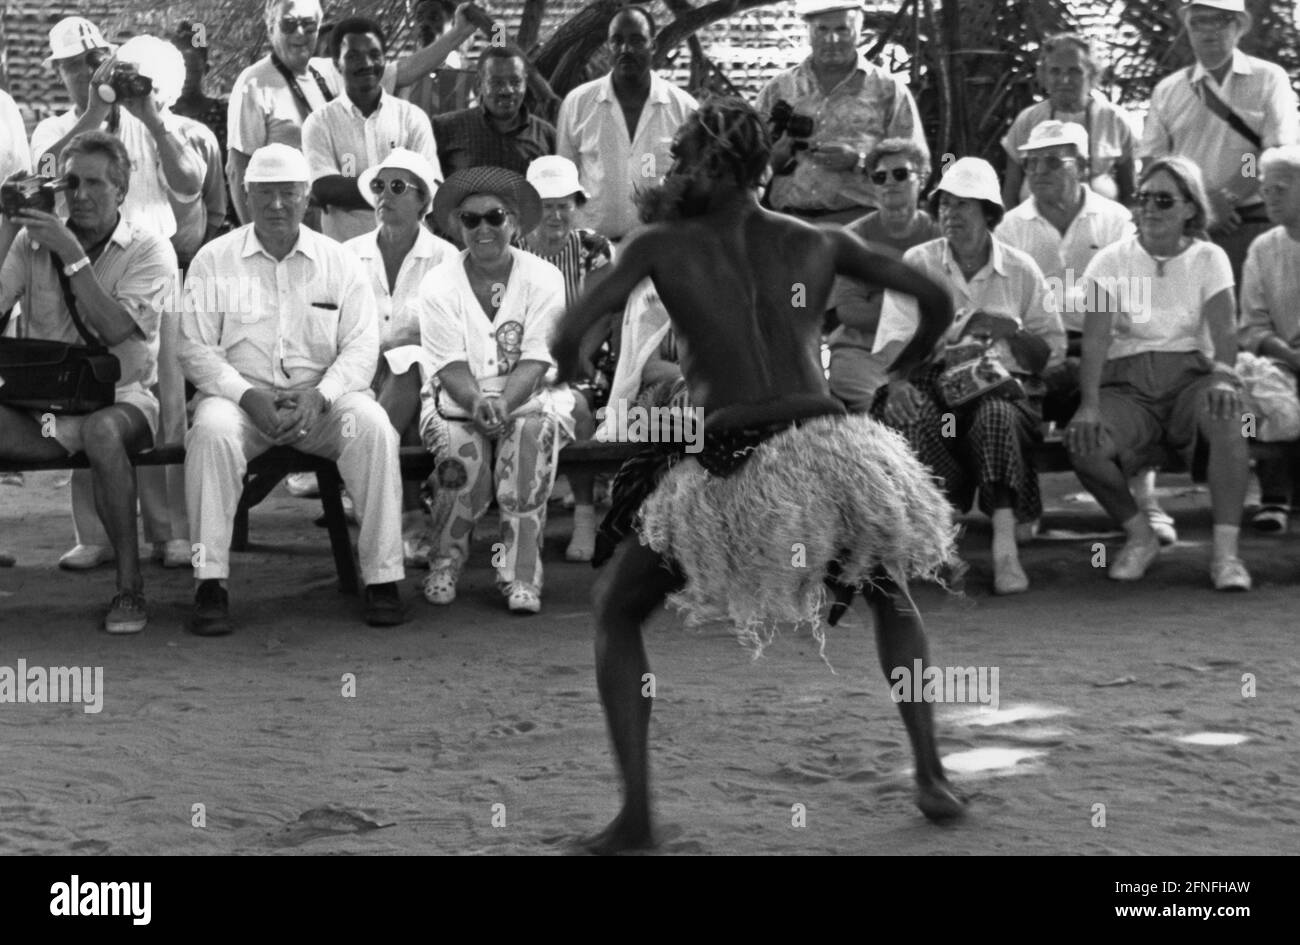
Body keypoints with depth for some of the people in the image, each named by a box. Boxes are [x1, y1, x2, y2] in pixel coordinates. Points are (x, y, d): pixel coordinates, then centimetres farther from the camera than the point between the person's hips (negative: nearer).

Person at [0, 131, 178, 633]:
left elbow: (114, 330, -15)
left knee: (100, 430, -39)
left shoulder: (149, 251, 1)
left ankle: (130, 585, -29)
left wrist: (73, 256, -17)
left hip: (120, 398, -3)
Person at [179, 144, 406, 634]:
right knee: (212, 430, -34)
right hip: (240, 394, -1)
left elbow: (361, 347, 4)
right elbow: (195, 348, 0)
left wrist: (318, 397, -16)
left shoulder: (339, 262, 10)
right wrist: (249, 397, -16)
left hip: (322, 396, 1)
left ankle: (383, 578, -23)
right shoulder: (214, 260, 7)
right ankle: (210, 583, -29)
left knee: (373, 426, -29)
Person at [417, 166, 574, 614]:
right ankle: (446, 559, -8)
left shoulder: (544, 279, 1)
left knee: (534, 429, -34)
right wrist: (478, 402, -27)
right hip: (458, 398, 0)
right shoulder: (438, 284, 3)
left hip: (527, 396, 0)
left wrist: (503, 404, -26)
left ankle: (520, 573, -27)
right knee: (461, 442, -33)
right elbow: (450, 365, -6)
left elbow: (535, 361, -7)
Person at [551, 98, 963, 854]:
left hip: (725, 467, -2)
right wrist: (898, 374, 30)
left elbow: (570, 336, -3)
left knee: (617, 619, 19)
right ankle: (931, 776, 22)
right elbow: (938, 303, 13)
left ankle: (637, 812, 5)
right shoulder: (821, 243, 11)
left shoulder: (661, 246, 5)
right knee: (891, 596, 32)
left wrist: (570, 377, 19)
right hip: (825, 448, 2)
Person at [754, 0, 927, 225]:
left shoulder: (888, 90, 12)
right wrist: (776, 156, -4)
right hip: (788, 218, 2)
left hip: (858, 217, -2)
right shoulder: (776, 90, 17)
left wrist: (858, 160, -10)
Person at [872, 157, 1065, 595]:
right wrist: (898, 382, -24)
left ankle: (1005, 548, -40)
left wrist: (1009, 331, -9)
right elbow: (895, 337, -3)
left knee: (995, 415, -37)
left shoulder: (1021, 271, 10)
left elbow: (1053, 352, 11)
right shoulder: (917, 264, 9)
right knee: (903, 409, -35)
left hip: (1003, 384, 0)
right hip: (935, 384, 1)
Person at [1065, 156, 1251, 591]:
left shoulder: (1209, 259, 7)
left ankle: (1225, 551, -31)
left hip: (1190, 375, 0)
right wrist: (1089, 404, -23)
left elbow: (1224, 329, -7)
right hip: (1127, 384, 1)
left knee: (1226, 415, -36)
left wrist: (1224, 375, -30)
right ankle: (1140, 536, -2)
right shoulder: (1111, 261, 5)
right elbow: (1095, 338, -7)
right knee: (1083, 444, -30)